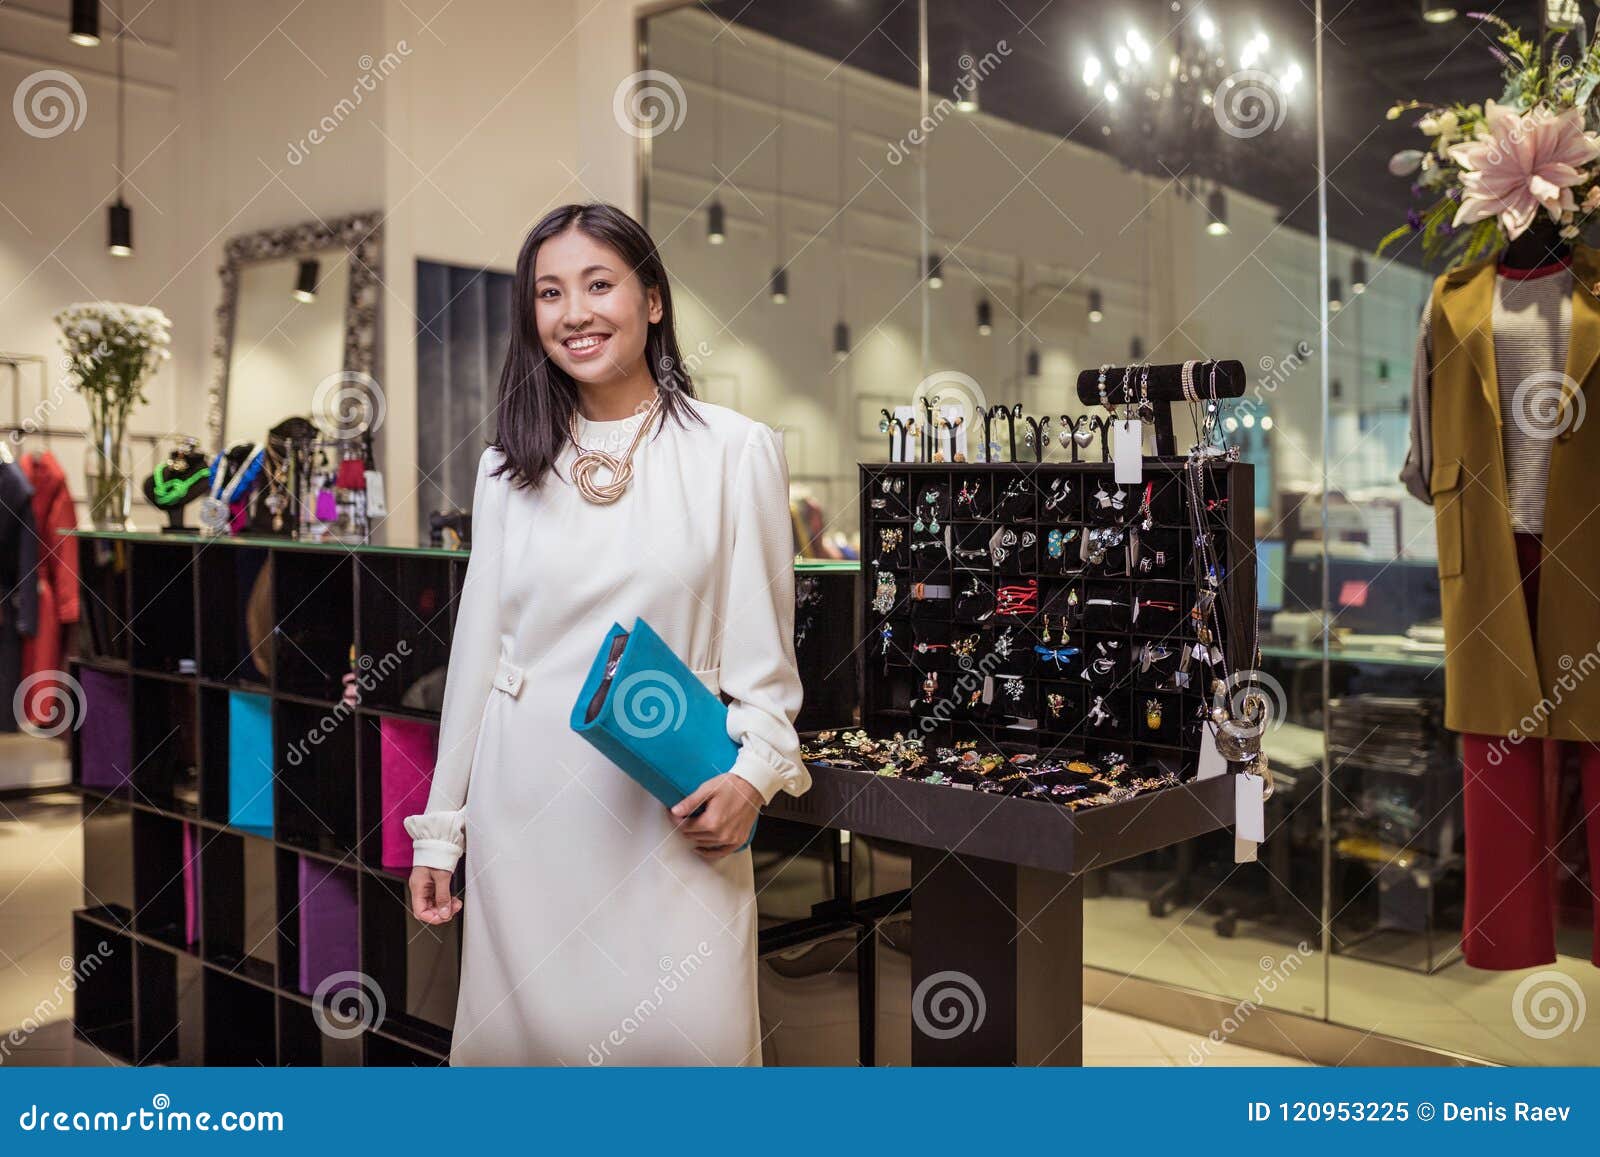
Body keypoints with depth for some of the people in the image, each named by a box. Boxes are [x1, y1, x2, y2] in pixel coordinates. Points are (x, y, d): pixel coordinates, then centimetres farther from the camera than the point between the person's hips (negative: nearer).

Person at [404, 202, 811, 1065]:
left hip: (673, 798, -2)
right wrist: (439, 827, 10)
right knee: (524, 1031, 9)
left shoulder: (737, 451, -2)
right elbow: (476, 648, 10)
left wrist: (756, 770, -17)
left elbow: (762, 641, -1)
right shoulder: (511, 465, 7)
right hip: (526, 794, 3)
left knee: (693, 1037, -5)